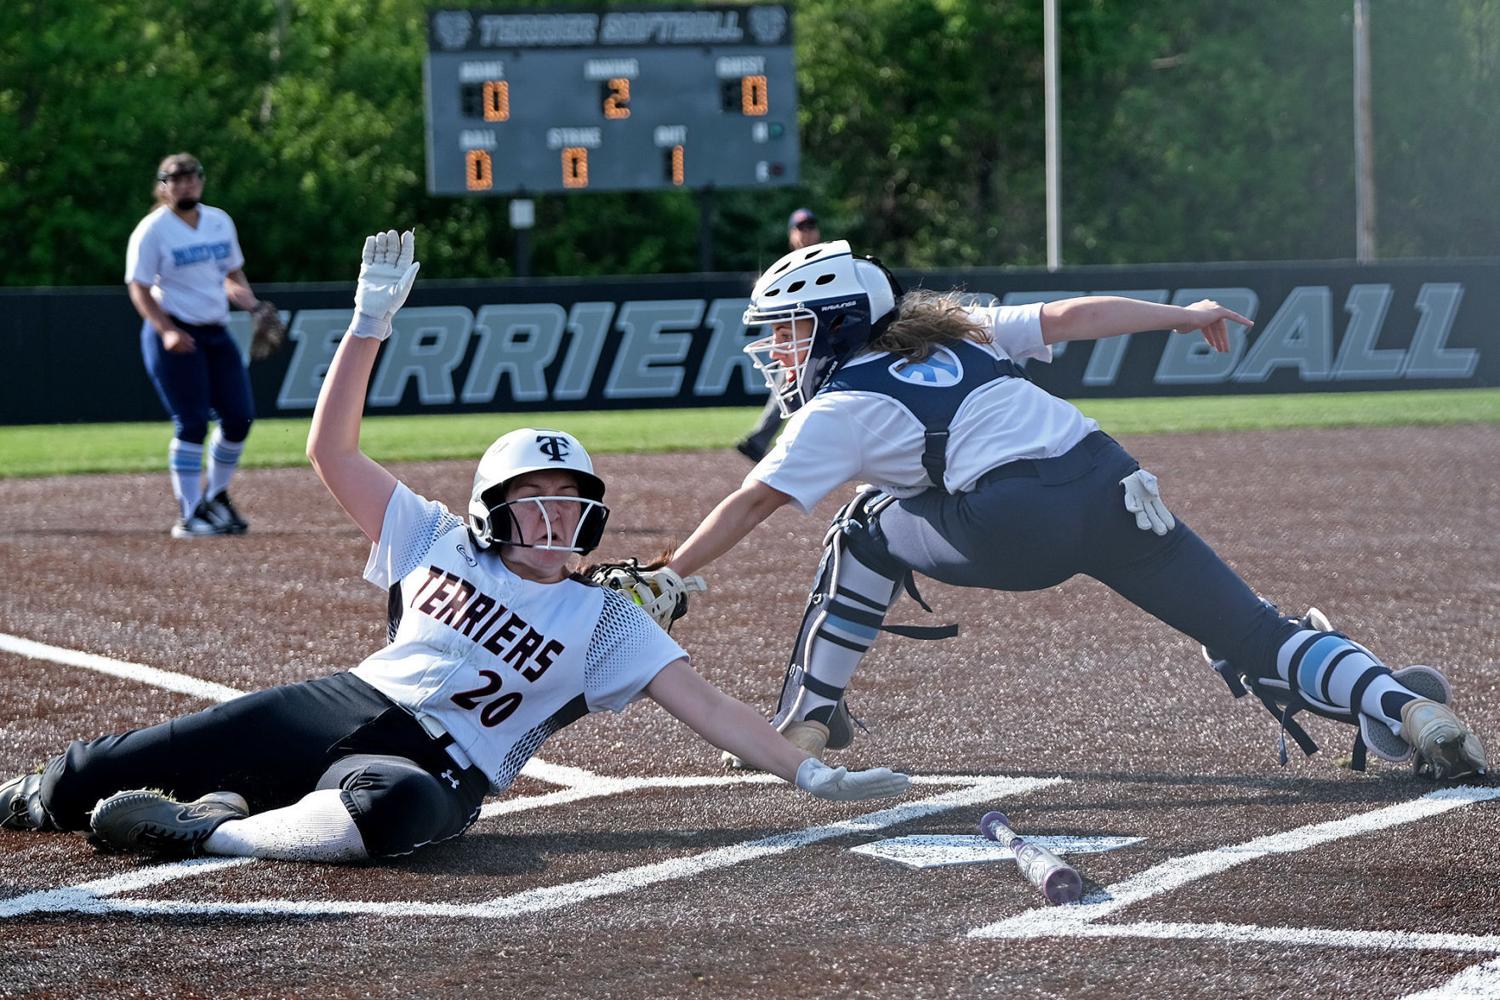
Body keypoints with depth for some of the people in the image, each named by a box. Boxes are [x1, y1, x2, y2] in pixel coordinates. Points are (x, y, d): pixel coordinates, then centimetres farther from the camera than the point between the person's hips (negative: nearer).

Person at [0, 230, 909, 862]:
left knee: (394, 807, -45)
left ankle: (206, 831, -28)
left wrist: (811, 773, -13)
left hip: (438, 768, -3)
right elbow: (331, 450, 10)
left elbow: (707, 705, -1)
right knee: (84, 782, -6)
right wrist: (372, 322, 1)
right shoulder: (439, 541, 14)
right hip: (338, 706, 3)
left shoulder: (603, 619, 7)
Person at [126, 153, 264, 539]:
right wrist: (167, 331, -23)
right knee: (192, 423, -11)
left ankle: (216, 498, 23)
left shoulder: (220, 221, 10)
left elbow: (234, 274, 19)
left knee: (240, 416, 3)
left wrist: (245, 297, -3)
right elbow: (139, 289, -10)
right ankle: (189, 516, -4)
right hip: (175, 338, -7)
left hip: (215, 333, 7)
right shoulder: (152, 230, -8)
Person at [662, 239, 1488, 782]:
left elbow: (749, 506, 10)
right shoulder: (954, 332, 29)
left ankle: (806, 721, 20)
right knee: (1256, 635, 1)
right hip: (1110, 483, 5)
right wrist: (1185, 316, 32)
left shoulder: (839, 409, 13)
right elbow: (1070, 317, 25)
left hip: (1017, 528, -5)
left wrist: (667, 577, 17)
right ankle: (1403, 706, -22)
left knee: (867, 531, 21)